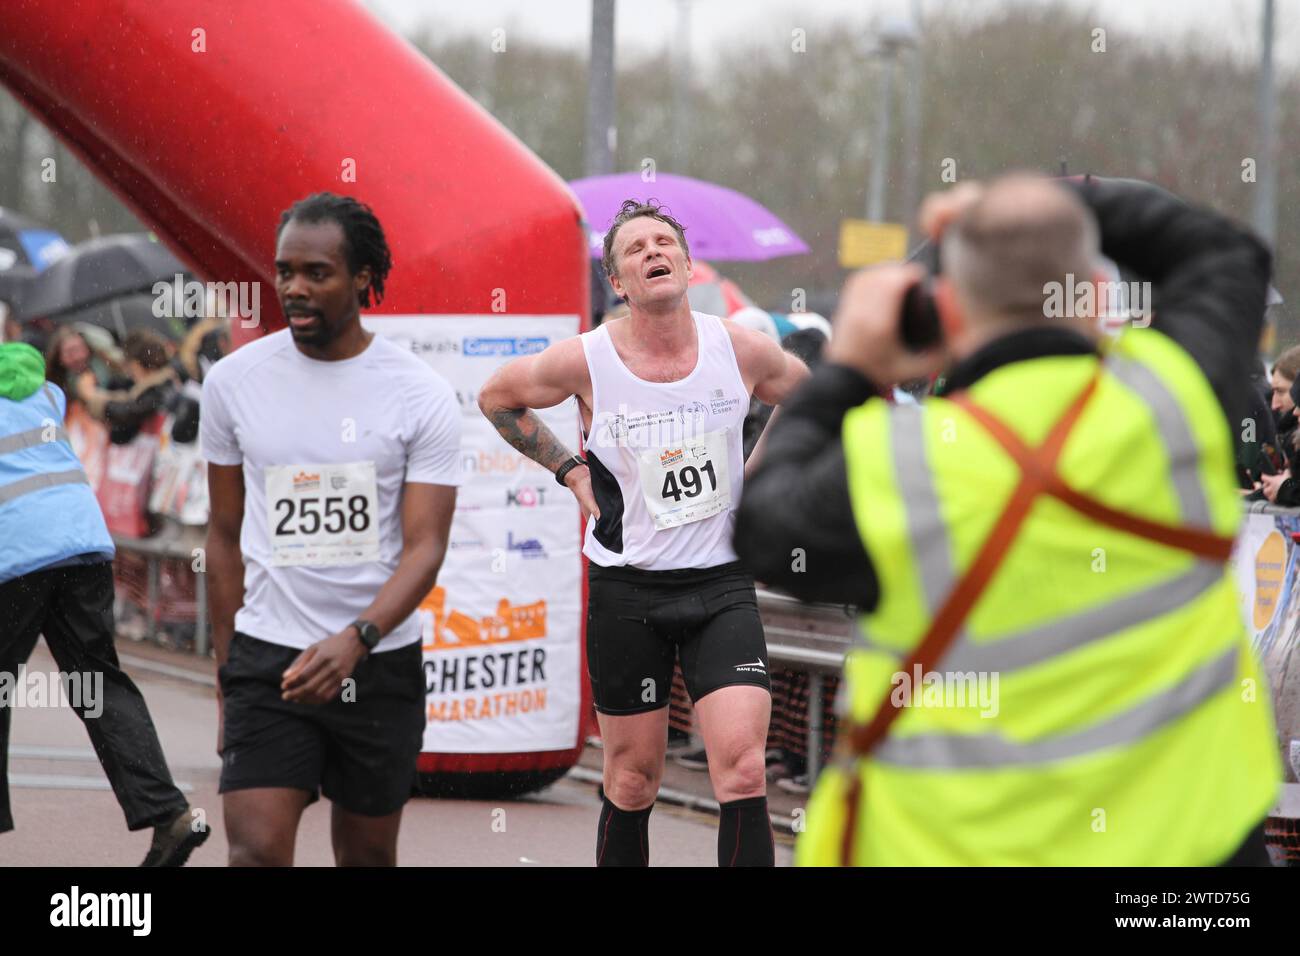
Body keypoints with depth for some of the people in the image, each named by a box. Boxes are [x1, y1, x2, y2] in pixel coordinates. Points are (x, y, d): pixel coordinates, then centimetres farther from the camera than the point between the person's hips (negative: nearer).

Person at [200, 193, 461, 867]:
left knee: (368, 857, 12)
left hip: (380, 660, 0)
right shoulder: (234, 381, 2)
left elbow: (424, 547, -10)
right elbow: (226, 537, 10)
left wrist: (354, 640, -28)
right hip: (266, 658, 0)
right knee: (256, 851, -15)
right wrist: (226, 675, 10)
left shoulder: (422, 395, -5)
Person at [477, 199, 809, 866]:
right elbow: (497, 397, 11)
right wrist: (568, 469, 4)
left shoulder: (743, 351, -6)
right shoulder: (585, 360, -9)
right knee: (632, 785, 8)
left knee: (743, 774, -14)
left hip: (721, 585, 0)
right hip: (626, 590, 0)